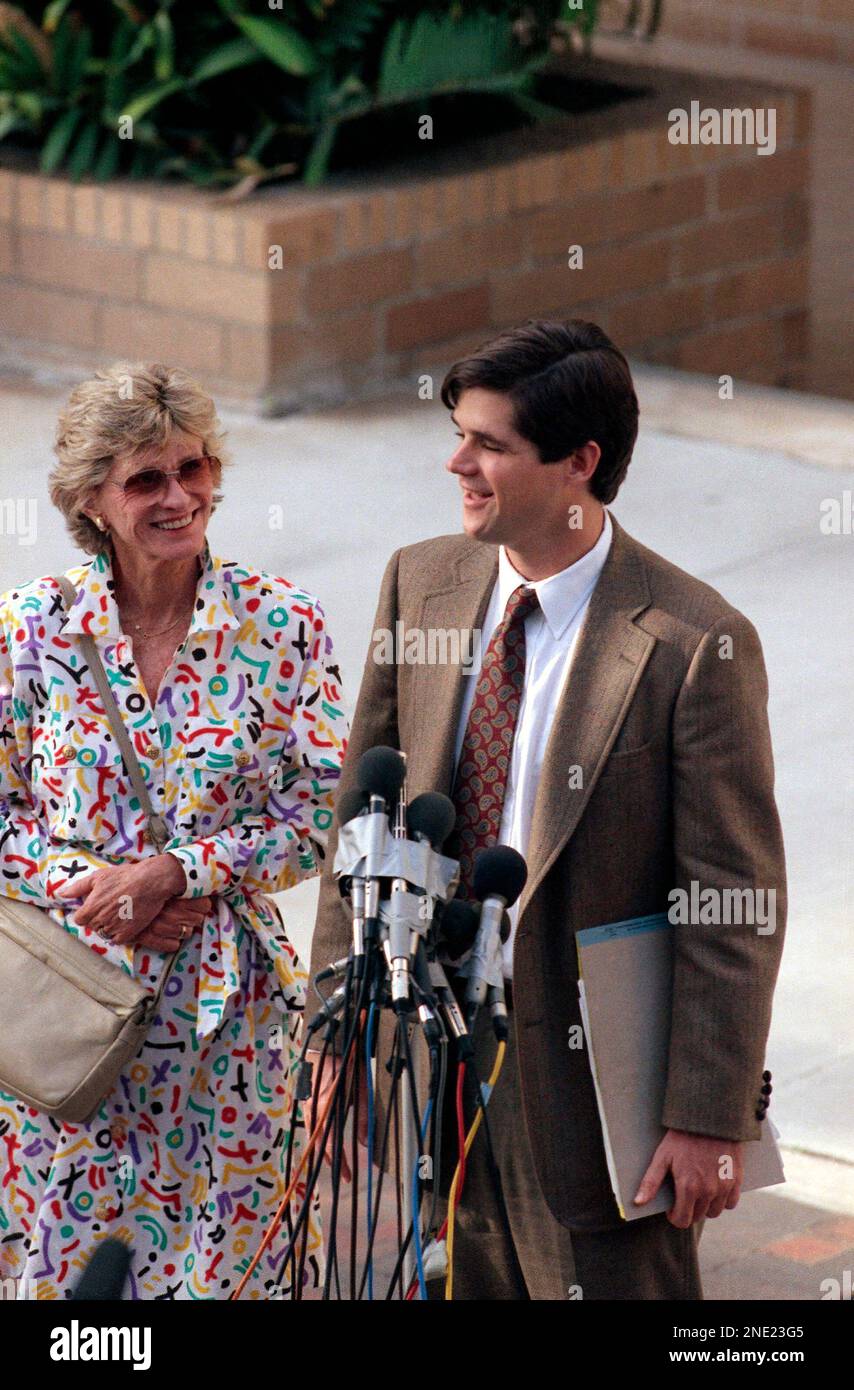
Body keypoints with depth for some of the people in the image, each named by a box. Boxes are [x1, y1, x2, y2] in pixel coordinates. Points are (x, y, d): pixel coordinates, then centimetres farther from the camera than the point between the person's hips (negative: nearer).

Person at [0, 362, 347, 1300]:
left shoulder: (283, 624, -5)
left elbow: (322, 811, -4)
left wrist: (176, 872, -15)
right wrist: (94, 890, -14)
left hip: (226, 1004, 0)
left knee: (225, 1249, 7)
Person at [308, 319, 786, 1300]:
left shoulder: (694, 645, -17)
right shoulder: (420, 583, 0)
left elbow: (736, 902, -14)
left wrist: (710, 1118, -13)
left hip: (594, 1080, -5)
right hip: (433, 1056, 5)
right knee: (463, 1279, 17)